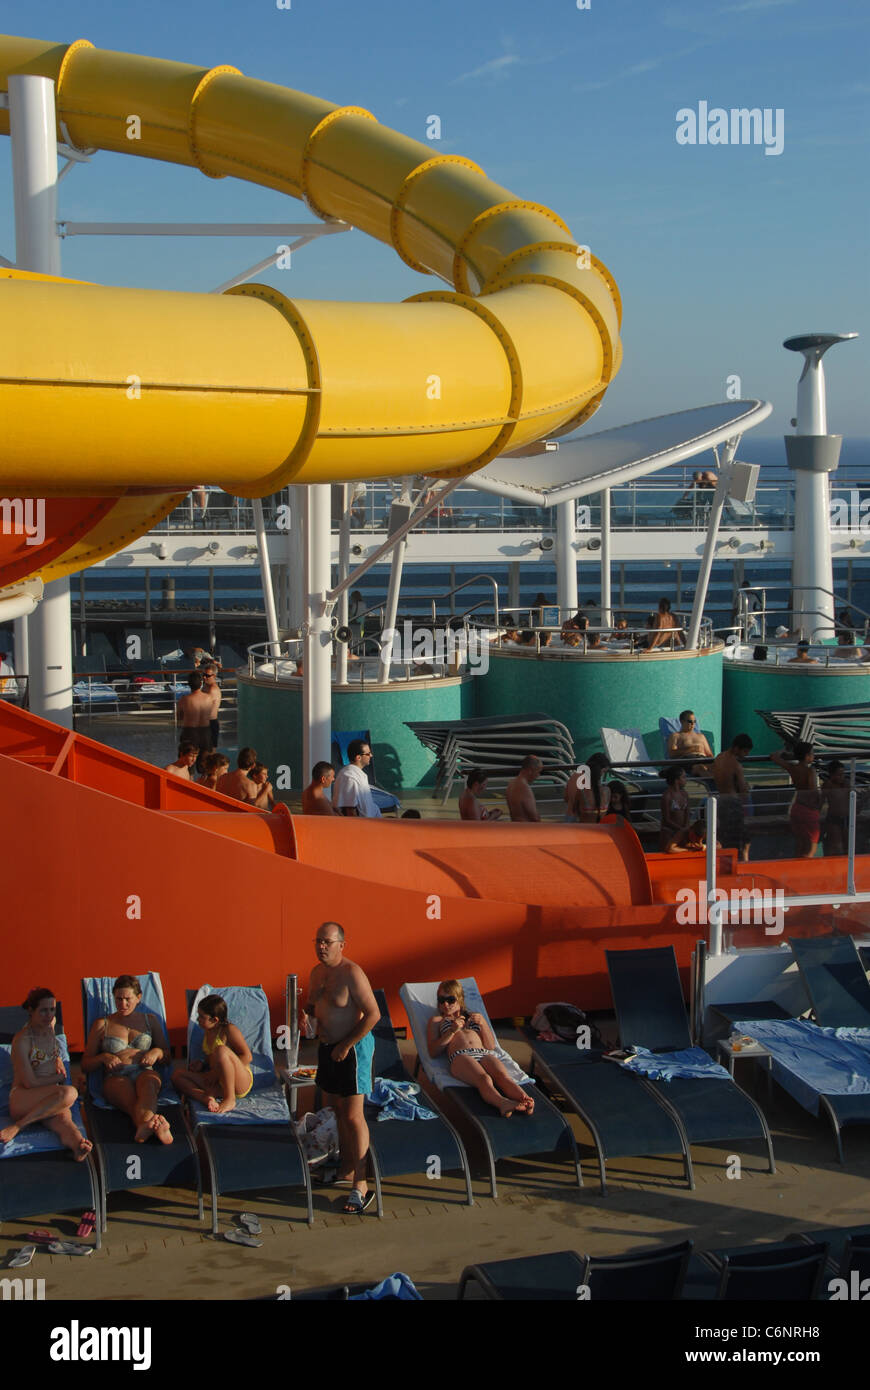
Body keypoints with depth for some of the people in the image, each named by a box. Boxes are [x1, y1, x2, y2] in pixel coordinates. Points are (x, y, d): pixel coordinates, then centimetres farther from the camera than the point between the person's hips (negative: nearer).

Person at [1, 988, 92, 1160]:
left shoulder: (50, 1025, 13)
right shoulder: (22, 1040, -10)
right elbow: (30, 1083, -12)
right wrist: (59, 1077, 0)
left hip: (48, 1098, 5)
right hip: (22, 1099, -5)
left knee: (63, 1116, -31)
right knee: (69, 1093, -35)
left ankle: (76, 1142, -64)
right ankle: (17, 1127, -30)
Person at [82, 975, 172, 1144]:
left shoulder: (150, 1020, 23)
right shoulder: (102, 1025, 19)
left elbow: (167, 1055, 26)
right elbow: (85, 1064, 18)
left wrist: (156, 1052, 2)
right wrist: (103, 1058, -4)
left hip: (145, 1073, 1)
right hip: (115, 1078, -1)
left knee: (148, 1082, -41)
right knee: (130, 1097, -41)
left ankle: (144, 1126, -73)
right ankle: (155, 1126, -74)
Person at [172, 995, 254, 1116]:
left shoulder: (229, 1030, -9)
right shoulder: (207, 1032, 13)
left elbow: (247, 1057, -16)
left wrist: (217, 1071, -17)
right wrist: (201, 1065, 4)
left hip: (242, 1083, -8)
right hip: (218, 1085, 8)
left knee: (221, 1050, -34)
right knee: (178, 1073, -4)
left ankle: (230, 1099, -26)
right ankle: (206, 1098, -33)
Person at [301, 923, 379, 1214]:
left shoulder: (352, 973, -19)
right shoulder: (317, 972, 7)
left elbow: (373, 1014, -21)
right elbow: (313, 1004, 24)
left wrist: (346, 1046, -18)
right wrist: (306, 1016, -1)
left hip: (353, 1048, -9)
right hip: (327, 1046, 9)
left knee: (353, 1116, -9)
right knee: (333, 1110, 16)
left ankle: (361, 1186, -5)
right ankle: (347, 1170, 30)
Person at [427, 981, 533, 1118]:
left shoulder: (474, 1017, 37)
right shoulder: (437, 1020, 31)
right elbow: (433, 1052, 14)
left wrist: (482, 1024, 9)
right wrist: (452, 1031, 2)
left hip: (485, 1054, 3)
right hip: (460, 1056, -3)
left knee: (502, 1076, -35)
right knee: (484, 1079, -39)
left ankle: (524, 1099, -63)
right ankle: (504, 1104, -68)